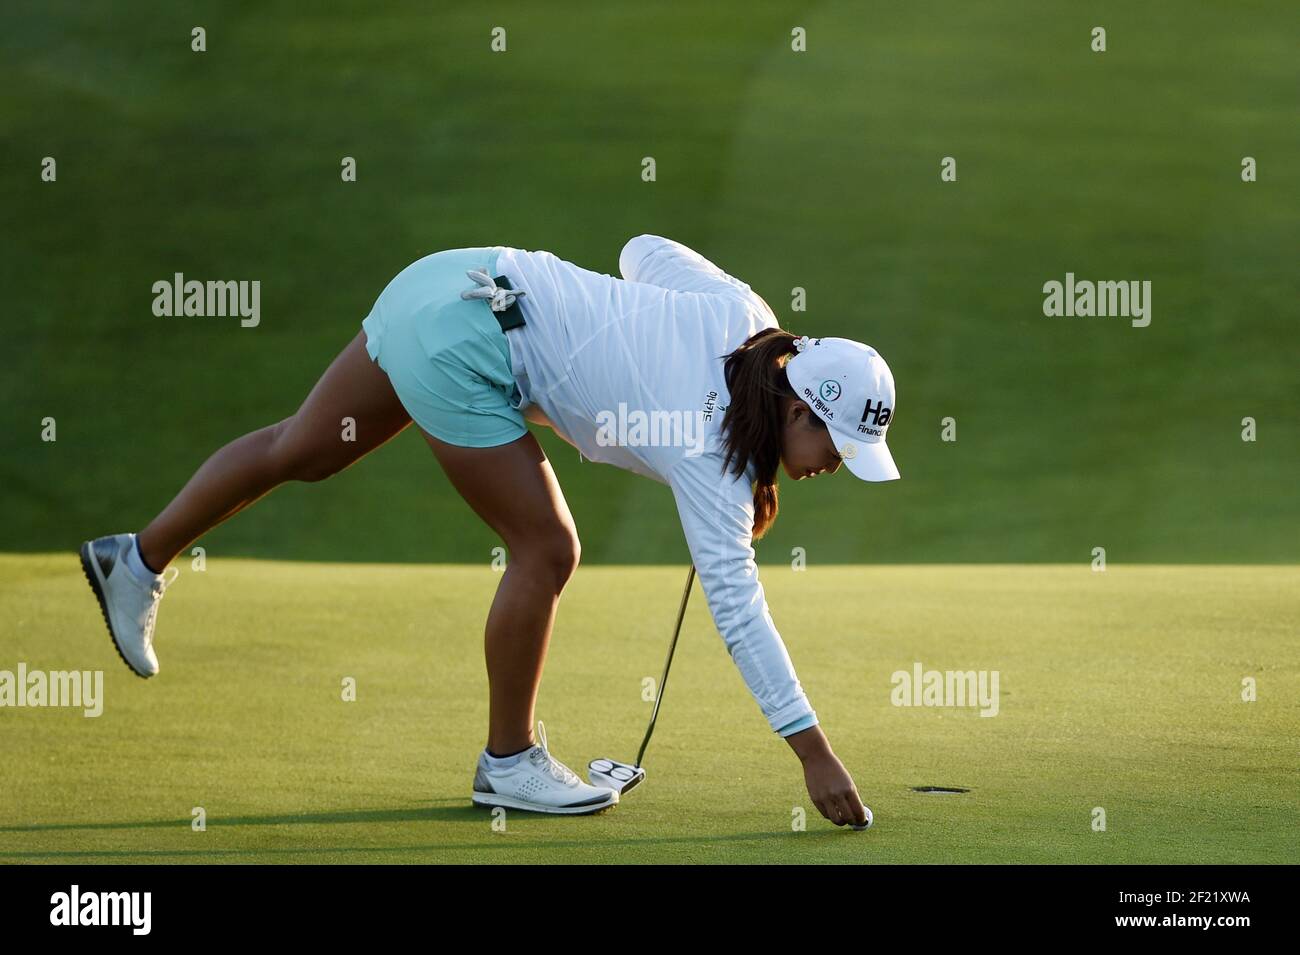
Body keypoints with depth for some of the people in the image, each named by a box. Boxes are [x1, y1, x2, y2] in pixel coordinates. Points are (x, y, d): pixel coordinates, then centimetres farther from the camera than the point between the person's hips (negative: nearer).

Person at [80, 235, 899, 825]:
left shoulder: (748, 317, -3)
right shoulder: (713, 459, -20)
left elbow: (644, 250, 13)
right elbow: (737, 604, -23)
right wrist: (816, 753, -25)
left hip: (450, 281, 9)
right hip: (462, 351, -9)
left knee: (302, 450, 23)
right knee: (546, 549, -4)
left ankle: (138, 562, 41)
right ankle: (509, 762, 12)